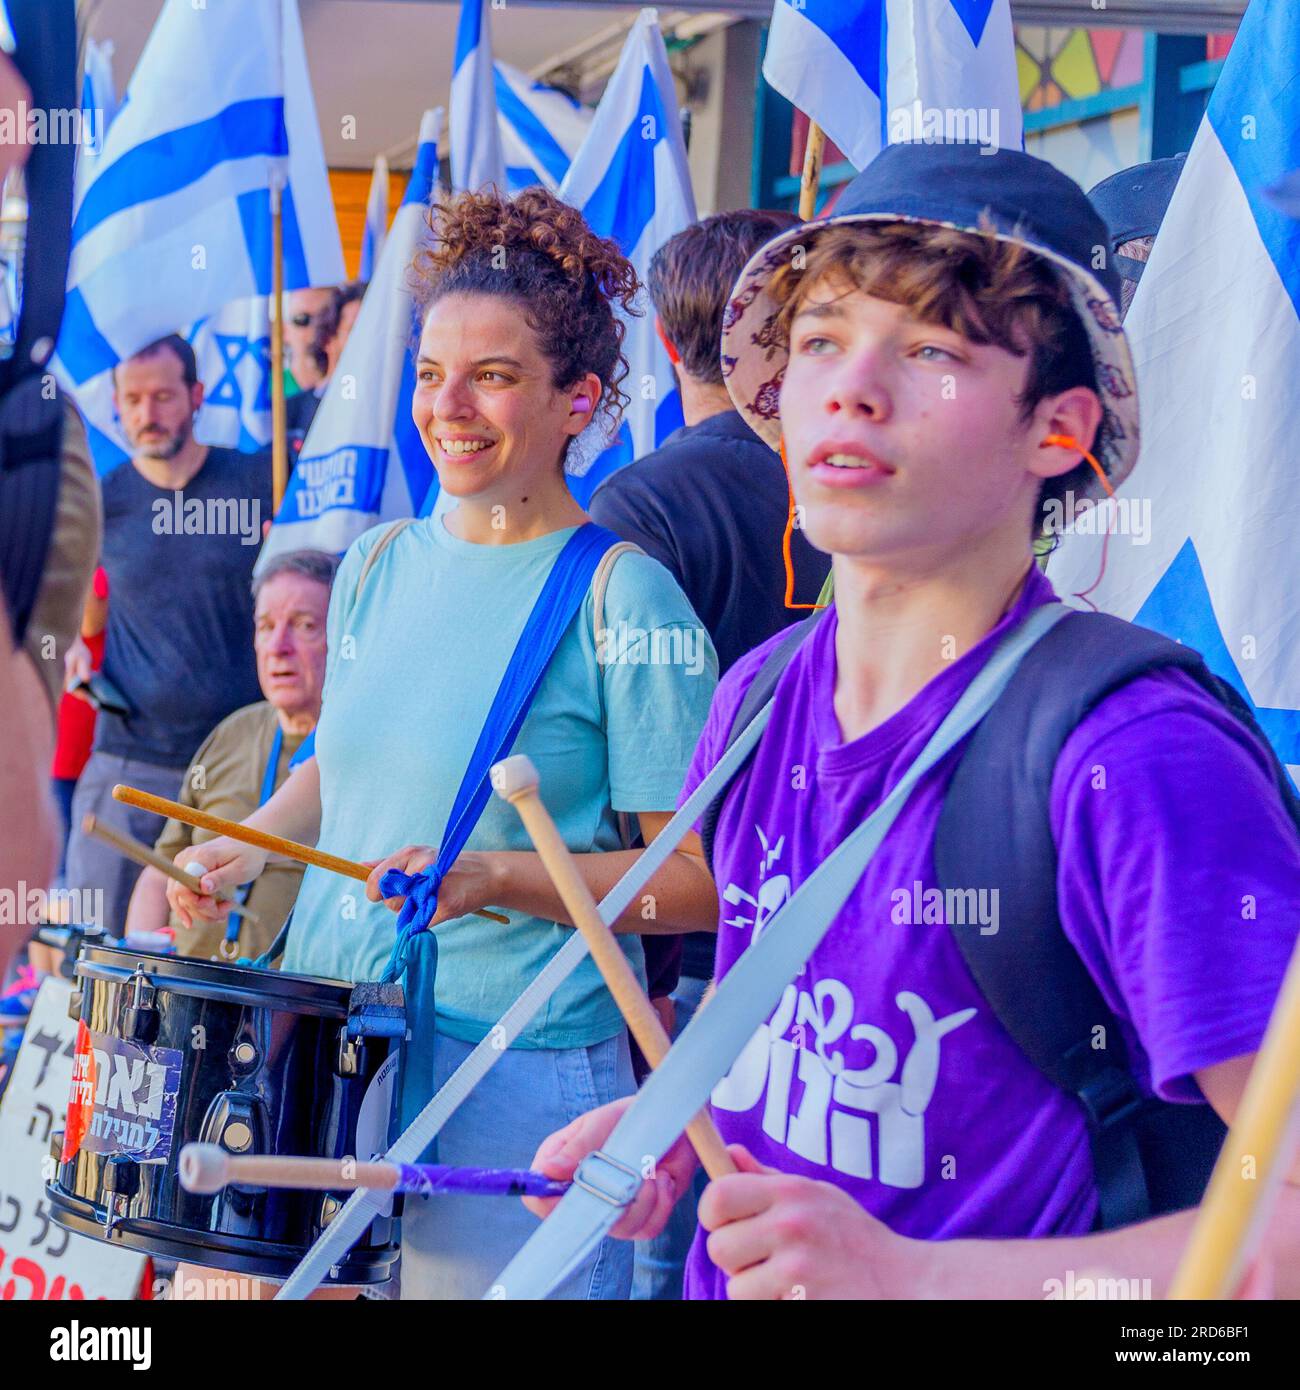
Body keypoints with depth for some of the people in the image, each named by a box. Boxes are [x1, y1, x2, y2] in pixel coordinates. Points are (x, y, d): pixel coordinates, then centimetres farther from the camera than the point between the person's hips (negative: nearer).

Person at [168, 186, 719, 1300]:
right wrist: (253, 842, 6)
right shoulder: (380, 566, 7)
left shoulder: (625, 600, -11)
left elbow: (704, 880, -13)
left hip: (518, 1084, -6)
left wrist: (494, 877, -22)